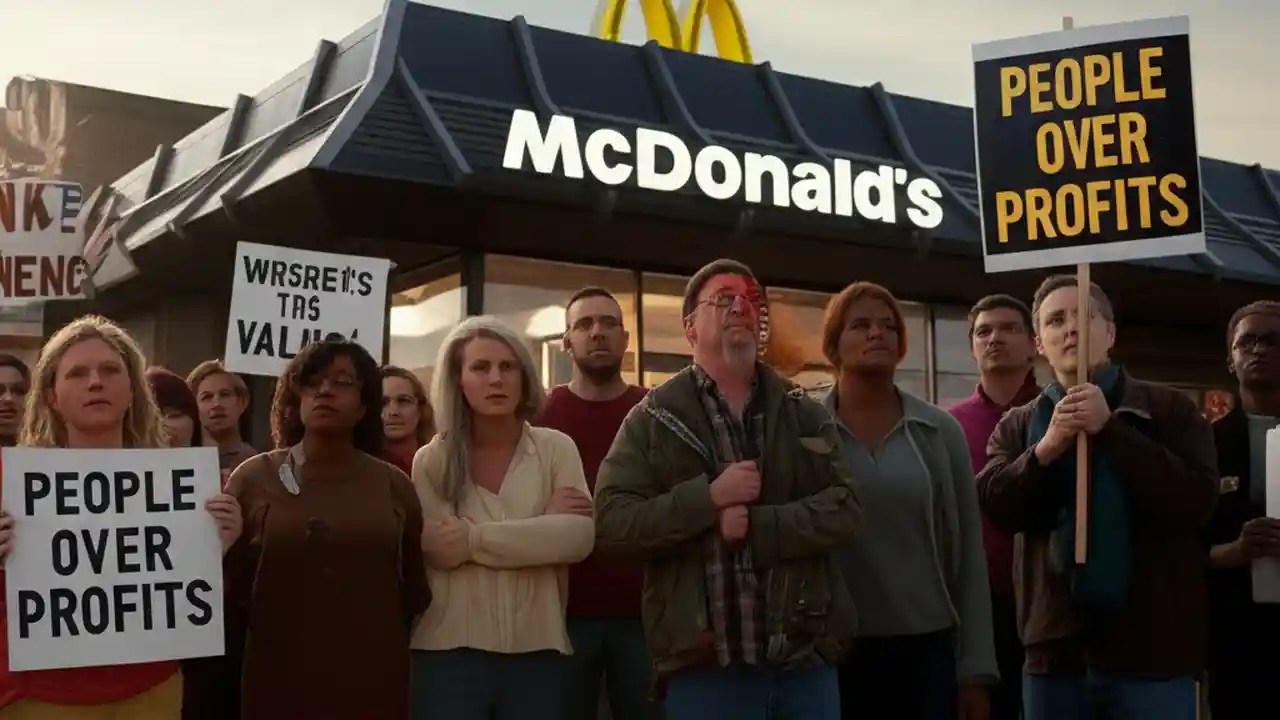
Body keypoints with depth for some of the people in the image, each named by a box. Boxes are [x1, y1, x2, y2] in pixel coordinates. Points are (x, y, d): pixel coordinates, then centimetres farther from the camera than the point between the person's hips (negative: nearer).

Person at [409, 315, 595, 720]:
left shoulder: (555, 448, 4)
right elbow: (437, 549, -10)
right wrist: (544, 525, -9)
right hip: (451, 652, -1)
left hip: (538, 650, 1)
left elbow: (579, 537, -10)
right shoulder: (432, 461, 4)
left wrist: (474, 540, -13)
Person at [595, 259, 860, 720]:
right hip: (704, 666, -2)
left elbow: (843, 511, -2)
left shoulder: (806, 414, 11)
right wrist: (708, 498, -16)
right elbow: (610, 523, -6)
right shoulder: (653, 419, 3)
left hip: (808, 658, 3)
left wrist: (755, 526, -15)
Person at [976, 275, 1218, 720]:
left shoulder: (1169, 409, 3)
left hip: (1152, 650, -2)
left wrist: (1109, 428, -16)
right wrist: (1049, 447, -19)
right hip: (1055, 650, 3)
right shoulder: (1018, 426, 11)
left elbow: (1196, 502, -11)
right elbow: (993, 507, -4)